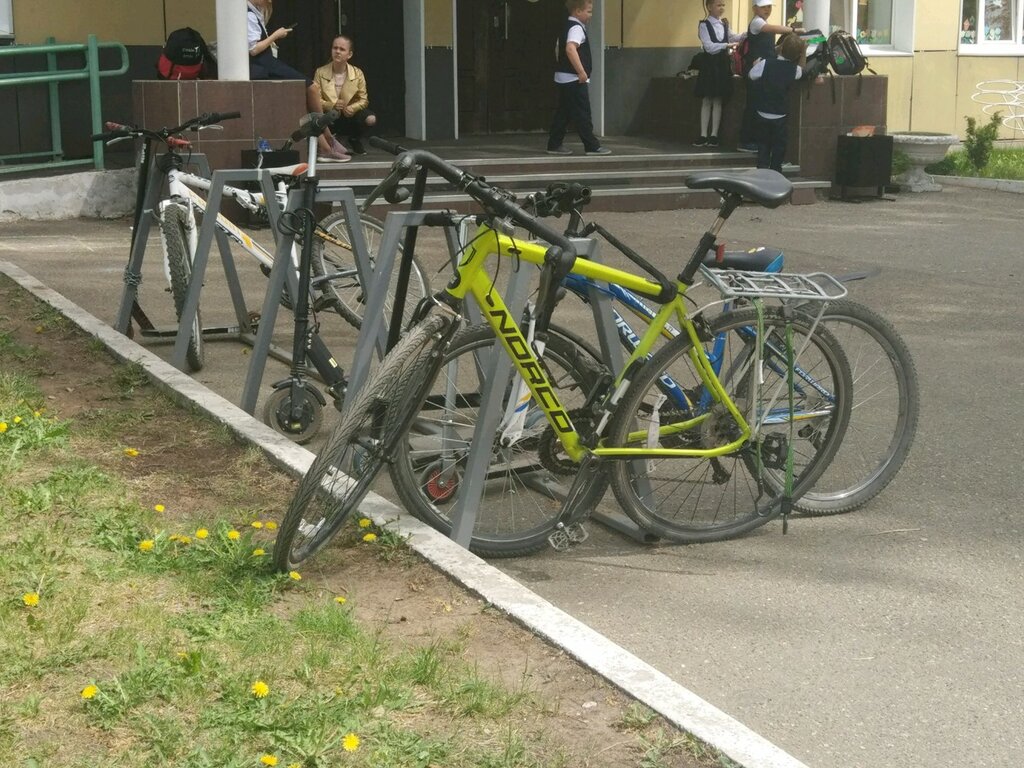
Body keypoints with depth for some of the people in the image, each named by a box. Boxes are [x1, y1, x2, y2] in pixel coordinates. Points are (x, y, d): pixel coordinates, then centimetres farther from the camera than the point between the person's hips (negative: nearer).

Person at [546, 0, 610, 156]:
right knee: (582, 114, -6)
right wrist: (581, 72, -30)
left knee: (563, 113, 13)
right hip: (574, 79, -10)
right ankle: (592, 146, -3)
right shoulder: (576, 28, -15)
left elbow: (559, 48, 26)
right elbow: (570, 49, -31)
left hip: (563, 77, 10)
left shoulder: (566, 26, 16)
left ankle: (554, 144, 15)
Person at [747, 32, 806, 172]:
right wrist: (804, 50, 10)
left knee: (763, 145, 12)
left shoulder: (765, 63, -15)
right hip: (780, 117, 0)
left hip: (762, 114, 0)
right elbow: (801, 69, 17)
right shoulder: (794, 70, -8)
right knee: (779, 147, 12)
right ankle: (776, 171, 14)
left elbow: (752, 76, 1)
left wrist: (756, 65, 20)